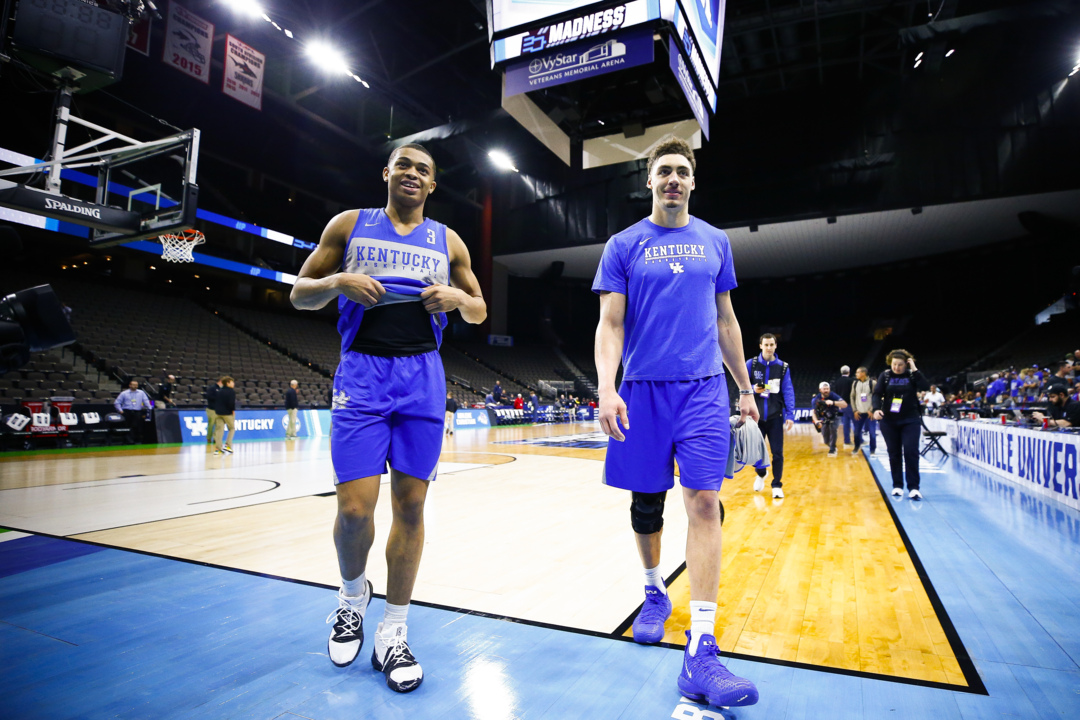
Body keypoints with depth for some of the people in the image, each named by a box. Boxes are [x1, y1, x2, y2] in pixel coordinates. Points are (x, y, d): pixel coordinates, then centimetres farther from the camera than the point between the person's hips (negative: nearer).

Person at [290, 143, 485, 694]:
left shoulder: (447, 241, 13)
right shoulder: (349, 225, 10)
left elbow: (479, 313, 17)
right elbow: (300, 294, 10)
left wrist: (456, 298, -5)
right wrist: (337, 282, -11)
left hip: (423, 378, 2)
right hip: (363, 374, -1)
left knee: (410, 504, 2)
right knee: (354, 508, -9)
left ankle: (393, 633, 18)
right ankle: (353, 594, 25)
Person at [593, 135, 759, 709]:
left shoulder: (715, 242, 11)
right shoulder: (624, 246, 4)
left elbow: (725, 321, 16)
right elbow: (610, 324, -3)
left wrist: (744, 386, 15)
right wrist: (607, 388, -17)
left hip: (704, 389, 1)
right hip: (643, 391, 0)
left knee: (704, 502, -10)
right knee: (646, 501, 10)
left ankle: (700, 651, -6)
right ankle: (654, 592, 35)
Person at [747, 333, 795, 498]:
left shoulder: (783, 367, 3)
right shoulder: (751, 364, 1)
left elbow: (788, 391, -1)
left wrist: (790, 415, -9)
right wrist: (753, 390, -17)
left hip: (775, 417, 0)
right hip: (756, 416, 0)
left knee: (777, 452, -1)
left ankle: (777, 485, 14)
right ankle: (761, 474, 36)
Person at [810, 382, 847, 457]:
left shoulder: (833, 395, -23)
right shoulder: (815, 399, -17)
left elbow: (845, 404, -33)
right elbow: (813, 412, -20)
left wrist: (833, 403, -50)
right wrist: (816, 421, -39)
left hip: (834, 417, -2)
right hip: (824, 419, 2)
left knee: (832, 428, -32)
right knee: (826, 441, 2)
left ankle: (832, 450, -17)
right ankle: (832, 446, 39)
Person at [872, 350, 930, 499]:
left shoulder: (912, 375, 1)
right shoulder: (885, 376, 2)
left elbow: (926, 387, -15)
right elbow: (877, 394, -5)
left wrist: (915, 370, -16)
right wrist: (876, 409, -21)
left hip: (910, 420, -1)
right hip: (889, 421, 1)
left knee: (911, 452, -8)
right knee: (894, 453, 6)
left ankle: (913, 487, -2)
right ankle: (897, 486, 16)